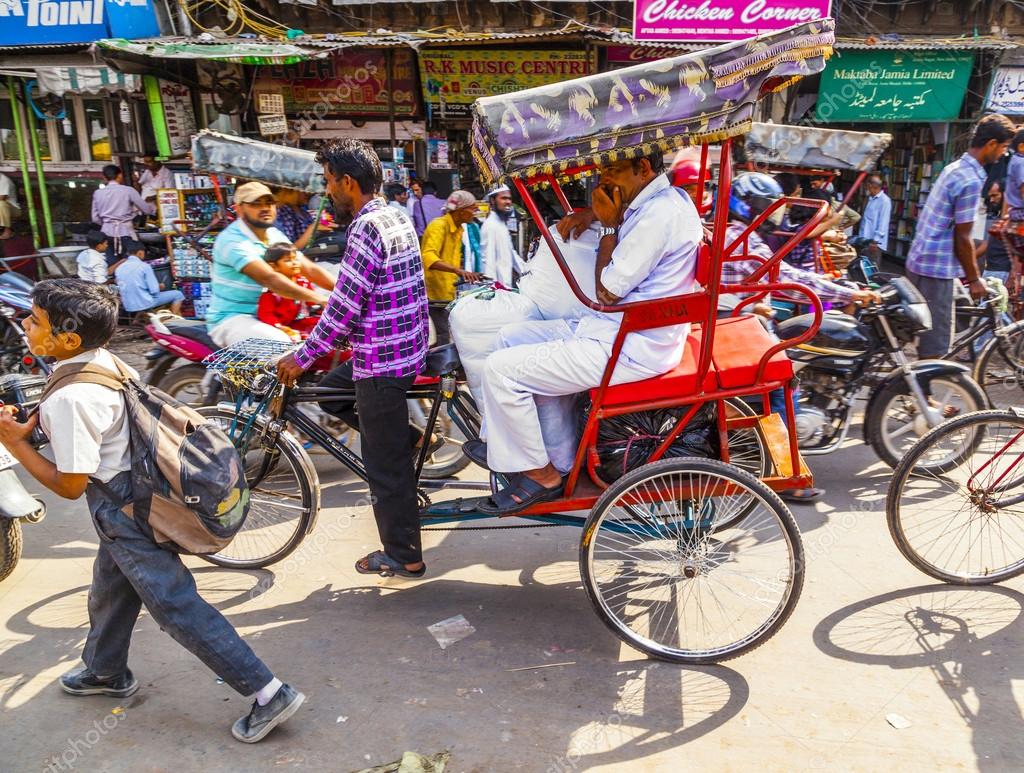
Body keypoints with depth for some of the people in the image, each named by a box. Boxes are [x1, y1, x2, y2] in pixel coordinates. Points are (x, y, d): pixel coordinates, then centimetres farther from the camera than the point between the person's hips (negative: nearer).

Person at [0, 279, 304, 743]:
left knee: (176, 607, -2)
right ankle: (106, 672, 54)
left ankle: (269, 694, 1)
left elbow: (70, 486, -20)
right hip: (143, 490, 9)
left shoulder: (68, 398, -27)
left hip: (125, 510, -9)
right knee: (110, 590, 29)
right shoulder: (107, 362, 0)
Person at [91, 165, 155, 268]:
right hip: (125, 231, -3)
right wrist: (154, 208, 22)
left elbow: (95, 218, 10)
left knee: (112, 266, 5)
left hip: (107, 232, 3)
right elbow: (146, 209, 0)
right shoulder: (128, 190, -4)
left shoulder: (98, 193, 6)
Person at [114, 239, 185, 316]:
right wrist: (160, 286, 9)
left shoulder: (118, 268, 6)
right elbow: (154, 290, -14)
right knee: (177, 294, 10)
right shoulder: (144, 266, -10)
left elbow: (119, 289, 17)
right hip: (145, 304, -7)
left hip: (128, 307, 7)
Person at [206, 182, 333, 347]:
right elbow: (269, 279, -31)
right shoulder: (231, 240, -17)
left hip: (268, 316, 8)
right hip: (232, 319, -8)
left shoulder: (276, 236, 8)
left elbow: (310, 269, 2)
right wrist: (320, 299, -40)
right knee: (281, 344, -33)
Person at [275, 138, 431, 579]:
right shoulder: (398, 219, 10)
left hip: (381, 362, -9)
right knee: (328, 388, 26)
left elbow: (344, 308, -21)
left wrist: (301, 358, -10)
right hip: (407, 350, 9)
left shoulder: (367, 228, -19)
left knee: (385, 463, 3)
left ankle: (403, 557, 16)